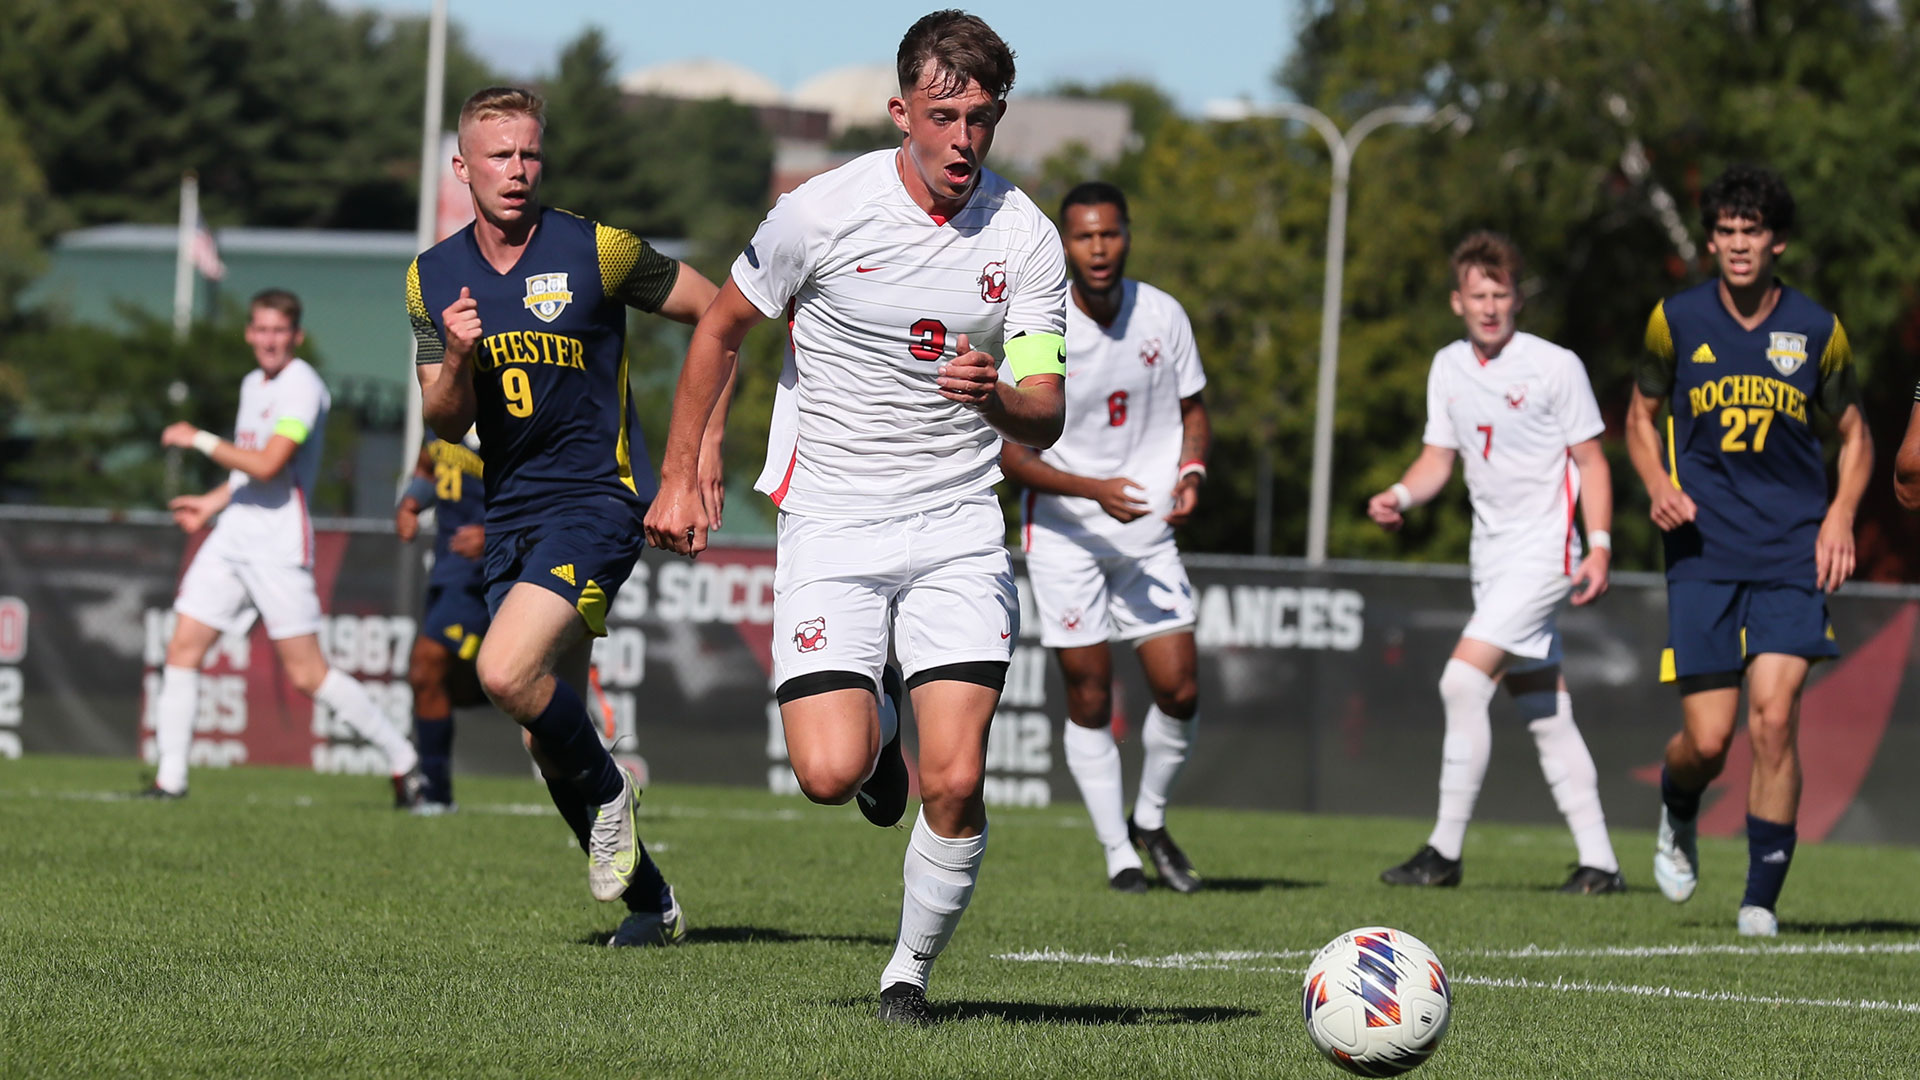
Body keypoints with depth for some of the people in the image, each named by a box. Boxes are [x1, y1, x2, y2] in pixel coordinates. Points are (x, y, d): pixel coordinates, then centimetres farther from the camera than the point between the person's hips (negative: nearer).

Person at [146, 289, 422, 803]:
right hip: (231, 537, 8)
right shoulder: (253, 385, 16)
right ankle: (170, 777, 2)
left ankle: (403, 760, 3)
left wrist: (199, 440, -15)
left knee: (306, 674, -8)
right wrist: (210, 504, 23)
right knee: (183, 647, -1)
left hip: (278, 545, -8)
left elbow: (267, 465, -23)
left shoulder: (302, 387, -13)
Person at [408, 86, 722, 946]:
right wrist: (456, 359, -16)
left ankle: (605, 789, 2)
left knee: (505, 672, -26)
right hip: (510, 514, 6)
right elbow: (446, 424, 5)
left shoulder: (597, 251, -9)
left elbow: (715, 312, 2)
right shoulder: (434, 277, 4)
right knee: (546, 736, 7)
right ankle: (650, 900, 23)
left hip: (596, 497, -6)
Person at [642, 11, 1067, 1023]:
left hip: (958, 529, 1)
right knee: (830, 774, -16)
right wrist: (679, 478, 6)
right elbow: (719, 331, 7)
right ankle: (875, 734, 22)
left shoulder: (1025, 238, -3)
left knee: (955, 781, -13)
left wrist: (996, 397, -26)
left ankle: (910, 970, 11)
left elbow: (1045, 418, -3)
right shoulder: (823, 211, -9)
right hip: (831, 523, -1)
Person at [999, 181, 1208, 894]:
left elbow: (1192, 409, 12)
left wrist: (1190, 472, -8)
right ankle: (1119, 855, 11)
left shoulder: (1163, 316, -2)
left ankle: (1150, 821, 21)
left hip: (1148, 533, 3)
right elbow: (1007, 451, -10)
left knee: (1180, 691, -5)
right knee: (1090, 698, -1)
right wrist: (1094, 489, -23)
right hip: (1063, 535, -3)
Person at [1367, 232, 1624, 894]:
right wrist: (1401, 496, -7)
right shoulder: (1448, 368, 8)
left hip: (1544, 551, -7)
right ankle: (1598, 862, 13)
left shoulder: (1555, 367, -9)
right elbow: (1439, 457, 14)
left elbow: (1590, 460, -4)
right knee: (1542, 712, 8)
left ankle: (1445, 852, -14)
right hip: (1492, 558, 7)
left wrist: (1599, 547, -13)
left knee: (1463, 680, -18)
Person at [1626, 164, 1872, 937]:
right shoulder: (1676, 321, 2)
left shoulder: (1816, 330, 3)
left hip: (1792, 553, 0)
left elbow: (1854, 434, 15)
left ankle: (1762, 899, -3)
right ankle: (1677, 813, 32)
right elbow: (1640, 416, 16)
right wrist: (1659, 487, -3)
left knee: (1773, 717, -14)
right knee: (1708, 739, -5)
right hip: (1703, 551, 0)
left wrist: (1840, 517, -2)